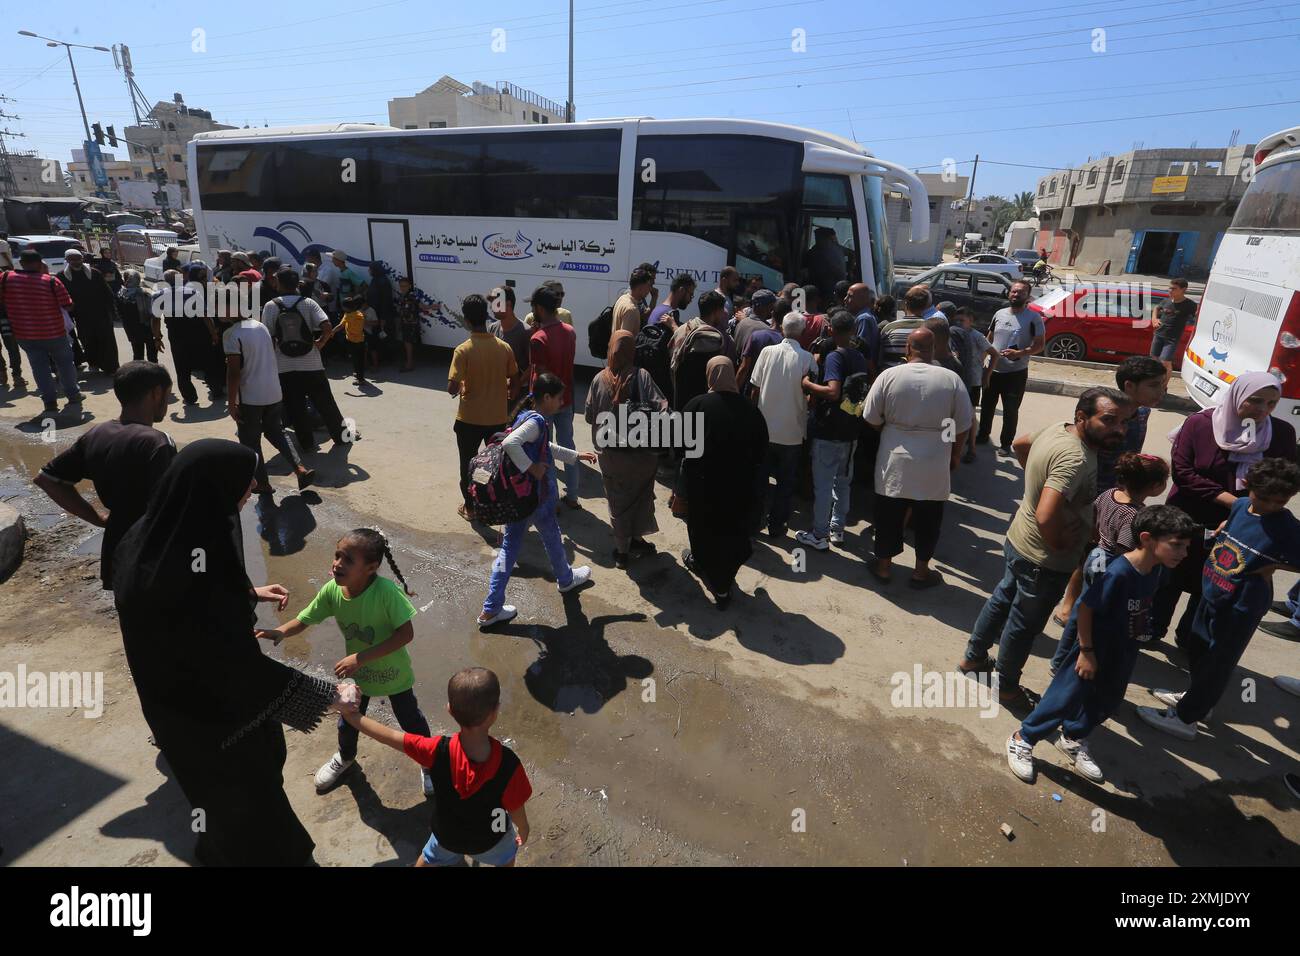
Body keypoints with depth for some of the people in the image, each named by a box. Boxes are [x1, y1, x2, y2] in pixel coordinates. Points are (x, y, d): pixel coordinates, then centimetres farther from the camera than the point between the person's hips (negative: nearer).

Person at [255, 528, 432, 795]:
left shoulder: (386, 591, -36)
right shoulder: (332, 590, -22)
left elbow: (406, 633, -33)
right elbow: (302, 620, -12)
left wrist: (361, 657, -36)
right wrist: (279, 632, -34)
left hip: (393, 672, -4)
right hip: (356, 672, 4)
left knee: (410, 721, 16)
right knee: (348, 719, 26)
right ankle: (345, 757, 59)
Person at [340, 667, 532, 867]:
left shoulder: (438, 751, -36)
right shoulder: (508, 765, -40)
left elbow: (388, 736, -22)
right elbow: (516, 810, -22)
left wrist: (350, 714, -7)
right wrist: (523, 831, 1)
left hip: (446, 835, 2)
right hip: (489, 841, -2)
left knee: (430, 858, 36)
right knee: (506, 856, 34)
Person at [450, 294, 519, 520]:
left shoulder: (463, 350, -17)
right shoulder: (504, 347, -7)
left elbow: (452, 388, -19)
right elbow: (514, 381, 2)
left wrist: (460, 388, 3)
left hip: (469, 418, -2)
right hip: (498, 417, 3)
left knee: (468, 463, 15)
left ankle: (470, 507, 26)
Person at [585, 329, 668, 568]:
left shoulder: (599, 379, -9)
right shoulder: (642, 376, -13)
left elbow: (589, 416, -1)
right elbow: (662, 407, -19)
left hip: (610, 453, 1)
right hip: (641, 452, -1)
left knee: (617, 501, 16)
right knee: (641, 496, 22)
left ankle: (622, 550, 24)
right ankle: (636, 539, 35)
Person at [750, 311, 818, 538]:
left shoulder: (767, 352, -6)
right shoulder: (807, 359, -10)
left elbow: (755, 388, -3)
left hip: (765, 428, 2)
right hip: (792, 431, -1)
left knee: (759, 477, 15)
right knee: (785, 481, 12)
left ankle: (753, 521, 22)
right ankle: (776, 525, 18)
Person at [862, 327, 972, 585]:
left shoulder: (889, 376, -9)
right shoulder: (952, 379, -7)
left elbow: (872, 418, -3)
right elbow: (962, 426, -1)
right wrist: (955, 455, 15)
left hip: (895, 461, 0)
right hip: (935, 464, 0)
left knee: (889, 515, 14)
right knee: (928, 519, 15)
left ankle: (883, 566, 27)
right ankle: (921, 571, 27)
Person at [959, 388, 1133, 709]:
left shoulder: (1058, 428, -4)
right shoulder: (1075, 458, -32)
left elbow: (1021, 444, 18)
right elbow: (1046, 516, -42)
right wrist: (1059, 543, -23)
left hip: (1019, 540, 9)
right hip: (1044, 561, -9)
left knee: (1002, 599, 27)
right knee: (1024, 626, 12)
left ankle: (974, 657, 47)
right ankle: (1006, 687, 34)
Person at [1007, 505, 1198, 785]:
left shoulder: (1154, 570, -6)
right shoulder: (1118, 573, -31)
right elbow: (1085, 607, -25)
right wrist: (1086, 652, -20)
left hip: (1123, 654, 8)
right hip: (1096, 649, -8)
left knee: (1107, 701, 21)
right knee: (1066, 699, 0)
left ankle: (1073, 739, 43)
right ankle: (1022, 740, 18)